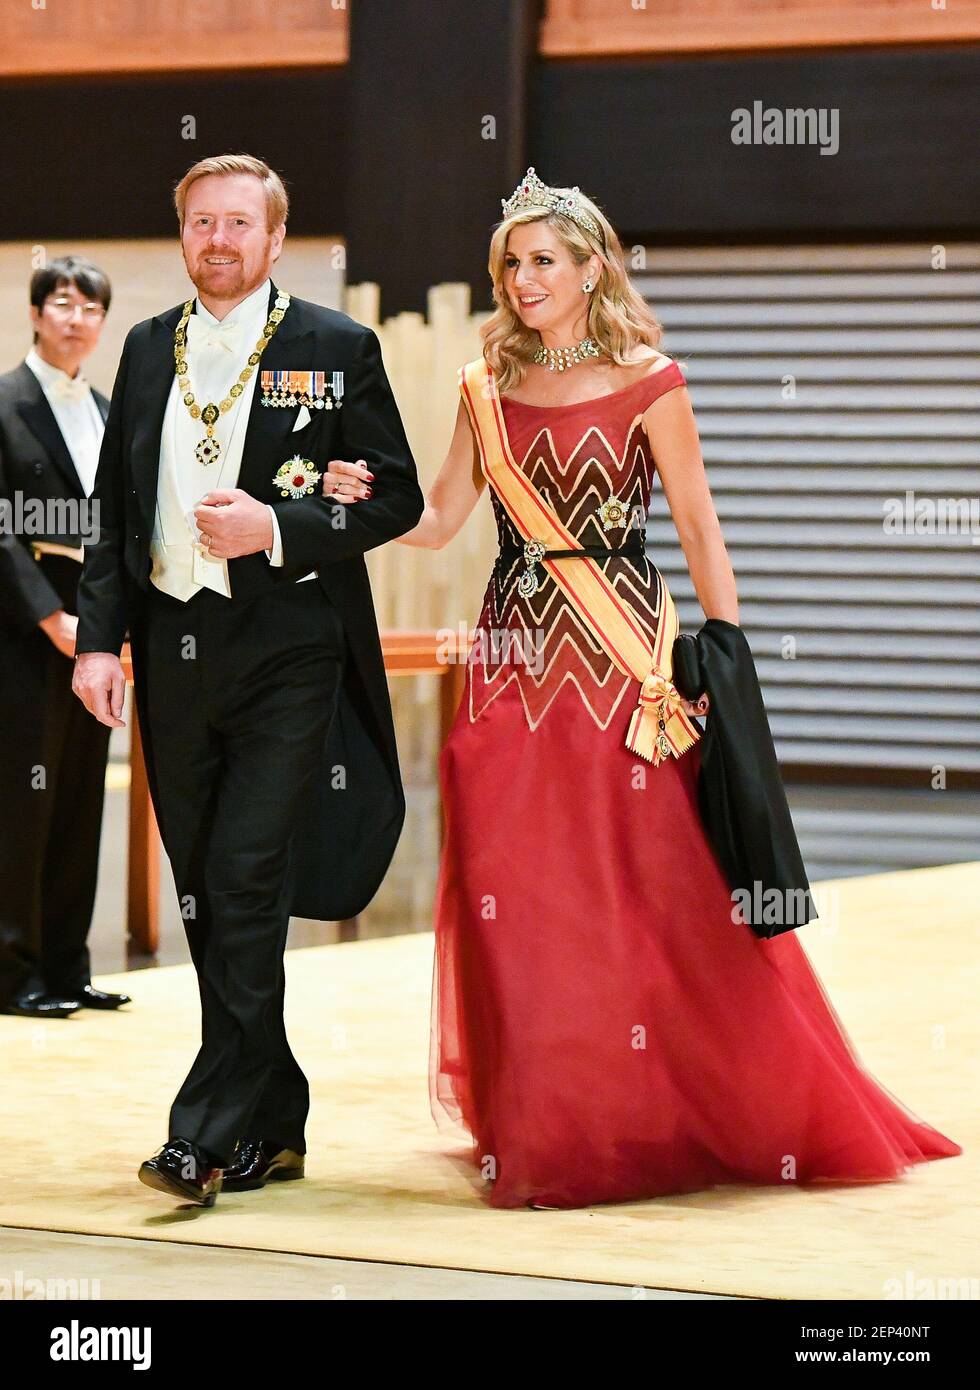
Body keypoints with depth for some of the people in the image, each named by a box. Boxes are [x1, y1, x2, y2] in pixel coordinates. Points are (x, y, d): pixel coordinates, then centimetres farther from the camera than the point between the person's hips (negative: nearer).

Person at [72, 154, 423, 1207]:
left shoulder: (336, 349, 0)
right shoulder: (149, 350, 13)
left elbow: (396, 496, -2)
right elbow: (115, 505, 15)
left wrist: (276, 527, -16)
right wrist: (97, 635, 6)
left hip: (285, 655, -5)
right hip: (172, 646, 5)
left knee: (248, 891, -12)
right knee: (206, 898, 9)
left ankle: (206, 1136, -9)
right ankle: (272, 1129, 19)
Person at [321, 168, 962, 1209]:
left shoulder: (647, 382, -1)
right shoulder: (488, 389, 10)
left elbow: (698, 530, 0)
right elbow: (437, 521, 11)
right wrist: (364, 497, -8)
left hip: (624, 659, -4)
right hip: (517, 657, 4)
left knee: (654, 888, -4)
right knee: (517, 898, 2)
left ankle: (665, 1119, 11)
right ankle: (540, 1130, 12)